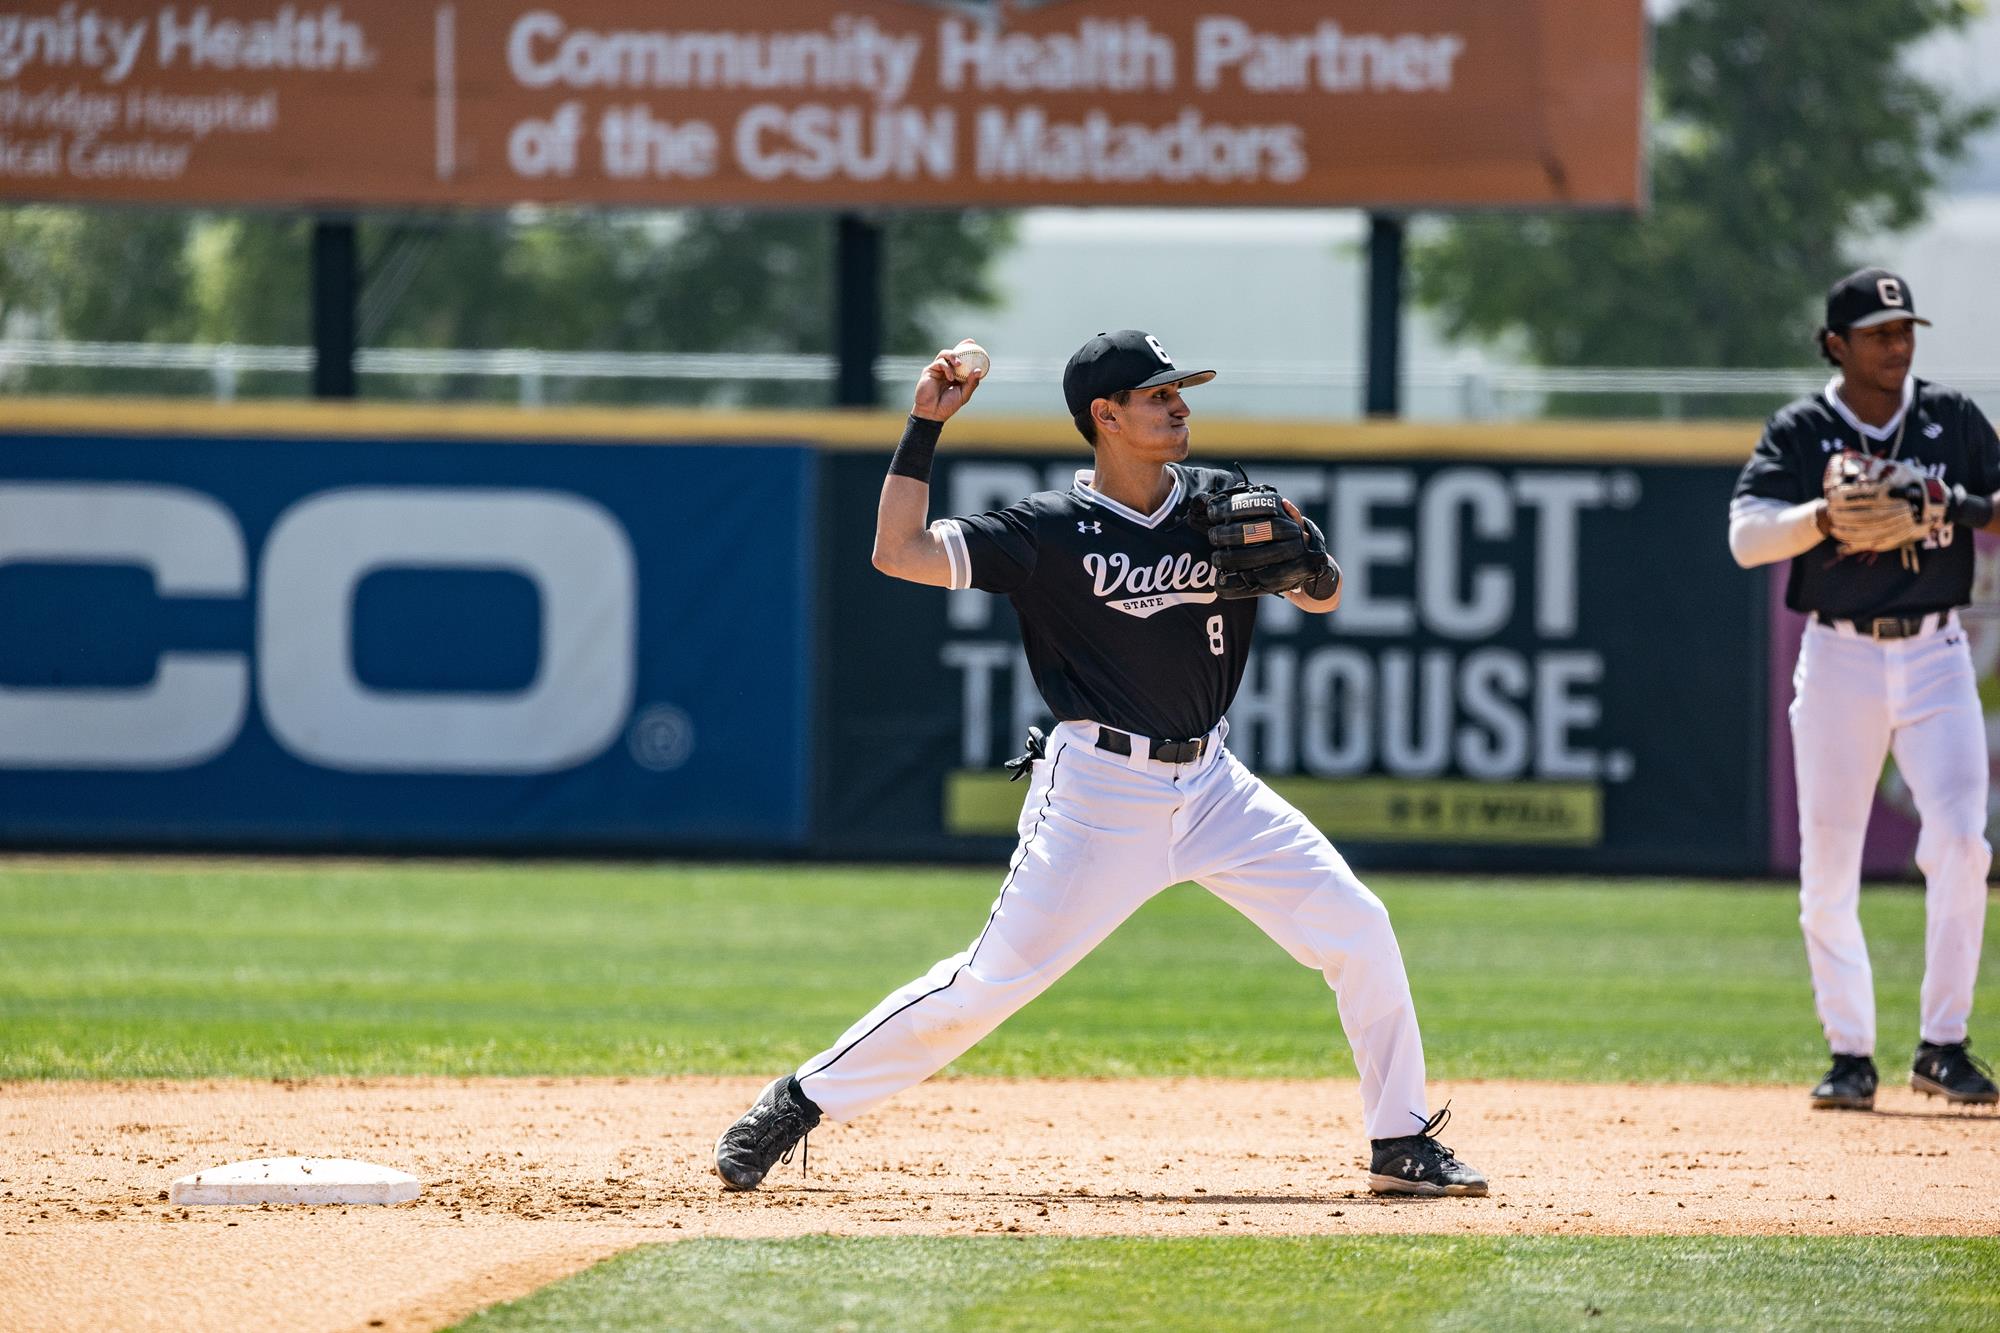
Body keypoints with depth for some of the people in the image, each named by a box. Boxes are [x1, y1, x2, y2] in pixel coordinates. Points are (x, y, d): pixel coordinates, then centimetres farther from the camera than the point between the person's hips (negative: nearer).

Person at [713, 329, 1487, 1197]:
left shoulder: (1222, 505, 5)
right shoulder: (1050, 530, -7)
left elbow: (1323, 598, 11)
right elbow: (899, 553, -11)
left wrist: (1305, 562, -12)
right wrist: (925, 428, -14)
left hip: (1210, 783, 5)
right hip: (1098, 791, -5)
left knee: (1357, 928, -4)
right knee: (993, 979, -8)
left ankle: (1403, 1146, 8)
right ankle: (801, 1102, 6)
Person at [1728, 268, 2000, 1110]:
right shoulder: (1801, 433, 0)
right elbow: (1747, 536, -11)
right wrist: (1828, 516, -27)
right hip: (1839, 658, -1)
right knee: (1828, 867, -1)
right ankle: (1850, 1055, 9)